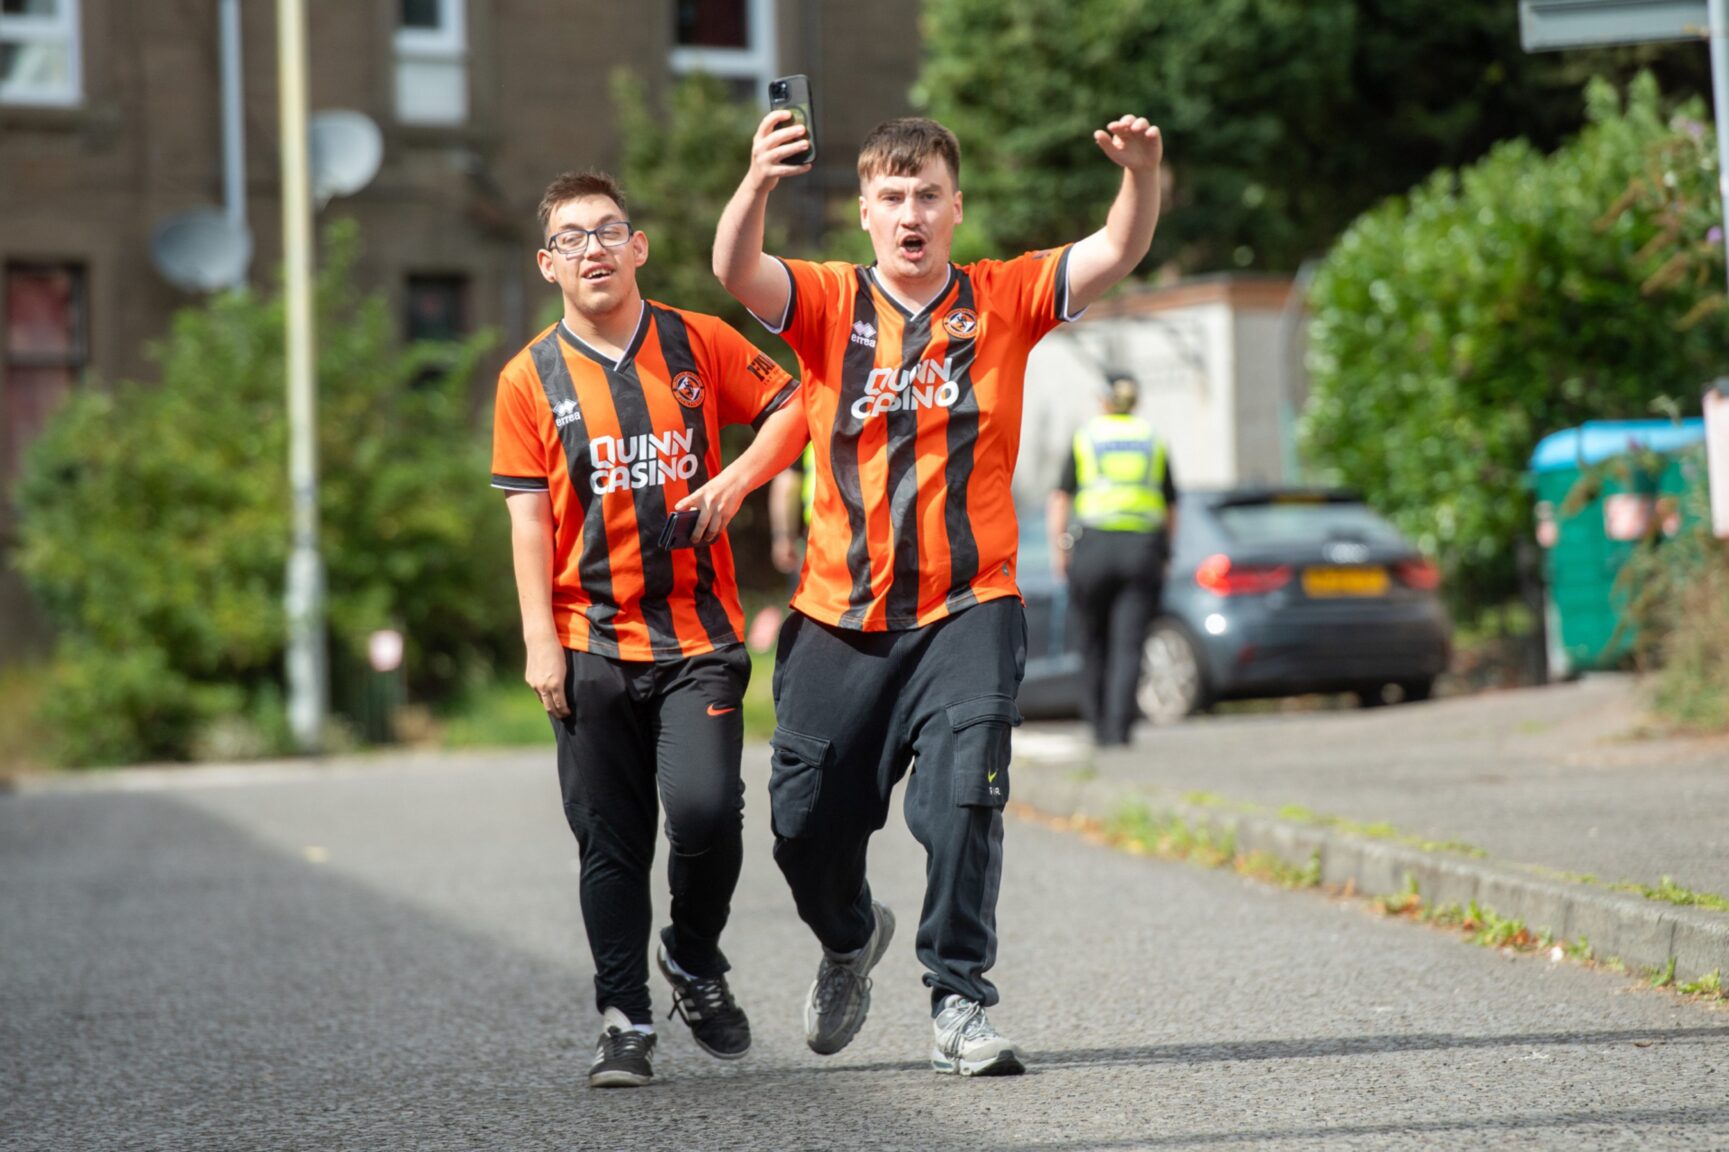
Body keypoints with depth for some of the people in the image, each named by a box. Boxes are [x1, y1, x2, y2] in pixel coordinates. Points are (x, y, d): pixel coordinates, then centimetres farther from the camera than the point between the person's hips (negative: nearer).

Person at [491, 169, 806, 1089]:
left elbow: (790, 406, 12)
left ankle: (695, 961, 14)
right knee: (610, 839, 2)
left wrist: (739, 478, -6)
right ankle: (624, 1021, 11)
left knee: (706, 809, -14)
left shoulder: (697, 345, 4)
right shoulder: (531, 379, 3)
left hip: (698, 633, 0)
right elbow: (529, 515, 2)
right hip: (592, 644, 1)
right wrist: (540, 639, -5)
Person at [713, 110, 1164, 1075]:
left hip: (969, 608, -1)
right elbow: (736, 271, -19)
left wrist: (1142, 173, -32)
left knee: (963, 797, -18)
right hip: (840, 616, 2)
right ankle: (851, 940, 40)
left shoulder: (1002, 299, 1)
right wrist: (759, 183, -39)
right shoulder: (828, 303, 0)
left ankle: (961, 1003, -8)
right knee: (806, 821, 9)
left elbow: (1119, 252, -11)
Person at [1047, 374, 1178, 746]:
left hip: (1093, 547, -1)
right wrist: (1162, 553, 23)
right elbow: (1171, 511, 14)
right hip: (1143, 551, 1)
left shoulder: (1085, 438, 6)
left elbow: (1059, 500, -1)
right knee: (1128, 644, -4)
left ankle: (1098, 723, 15)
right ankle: (1119, 725, -16)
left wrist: (1059, 549, 0)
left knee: (1094, 642, 12)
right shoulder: (1154, 442, 12)